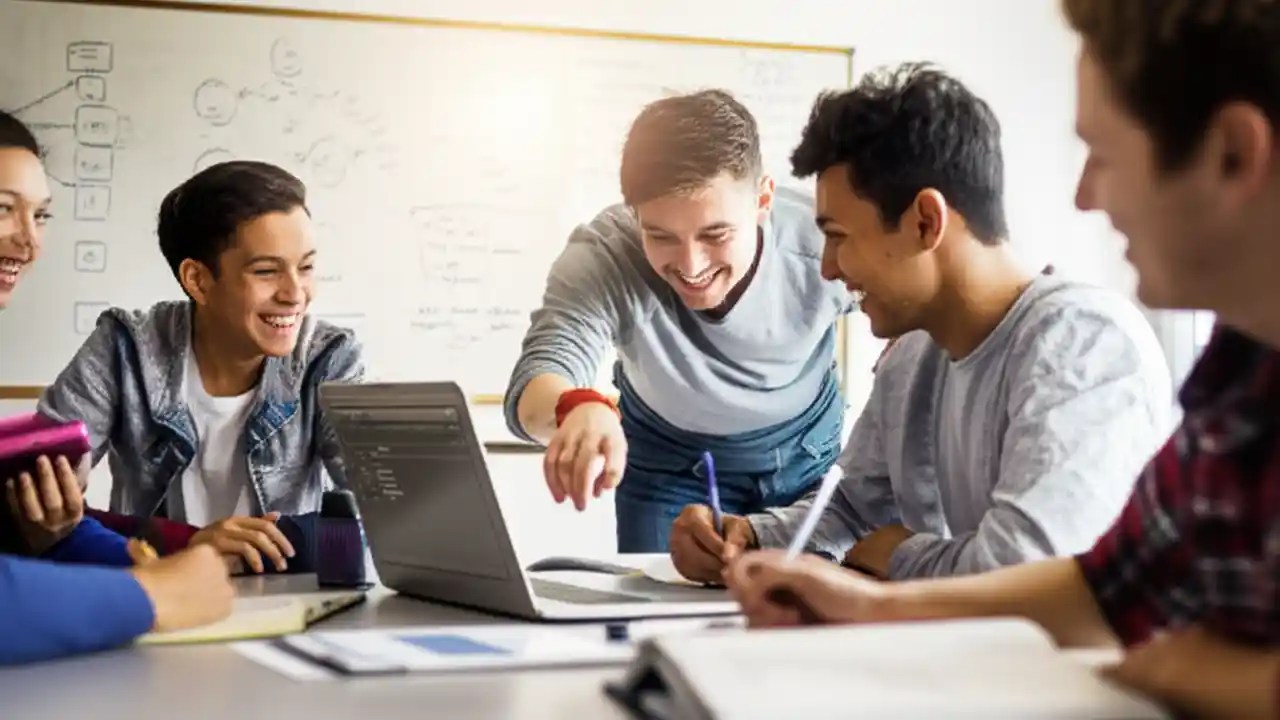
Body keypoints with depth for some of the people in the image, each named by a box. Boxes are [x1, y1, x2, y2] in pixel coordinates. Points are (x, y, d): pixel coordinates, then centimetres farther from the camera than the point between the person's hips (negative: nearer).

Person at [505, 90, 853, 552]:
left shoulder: (822, 244, -32)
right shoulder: (602, 259, -34)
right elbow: (535, 383, -47)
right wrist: (578, 408, -70)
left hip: (807, 452, 1)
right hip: (667, 464, -1)